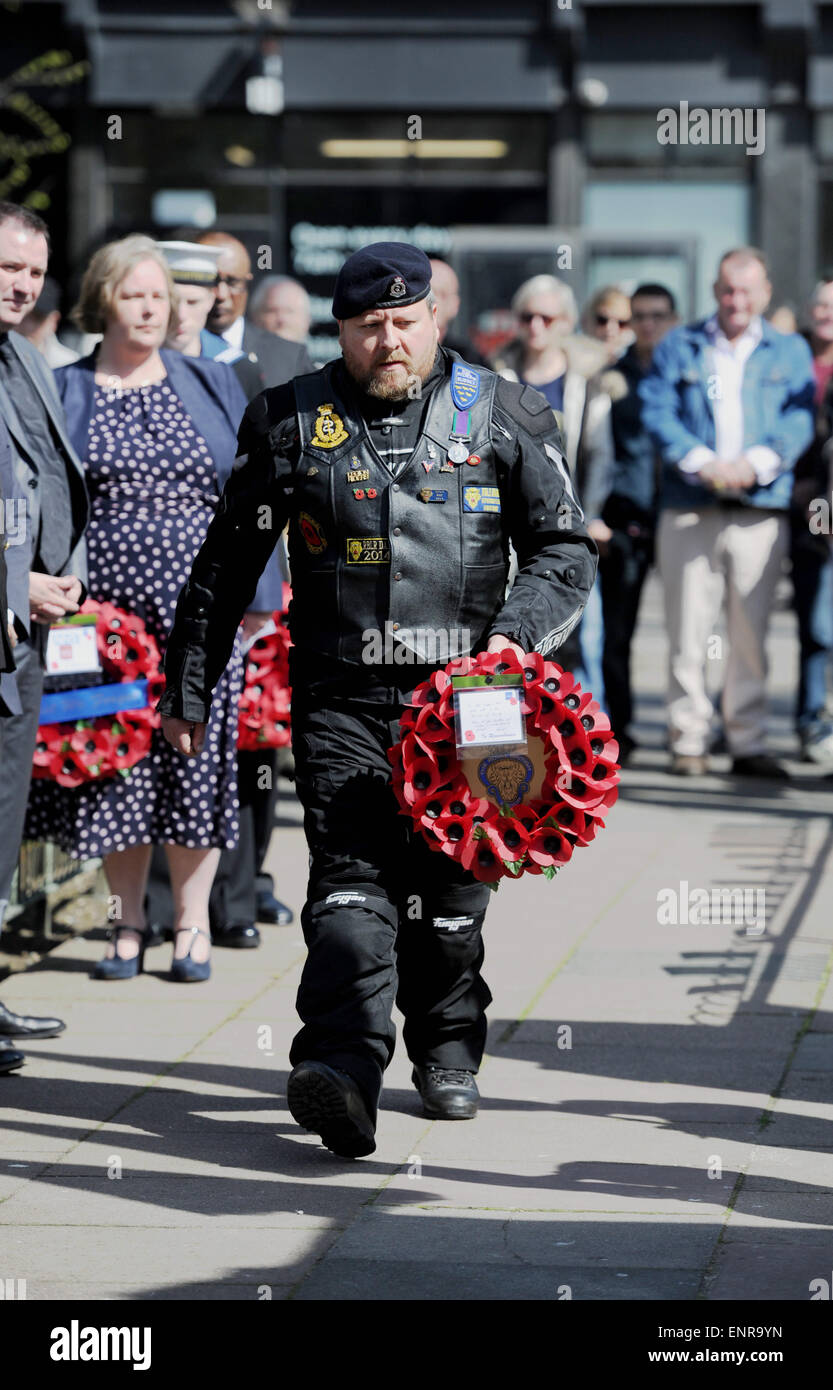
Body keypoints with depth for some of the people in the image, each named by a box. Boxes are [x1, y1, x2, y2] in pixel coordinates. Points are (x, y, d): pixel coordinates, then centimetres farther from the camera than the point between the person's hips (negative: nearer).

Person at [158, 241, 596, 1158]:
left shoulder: (501, 414, 5)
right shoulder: (290, 422, 6)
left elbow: (565, 550, 6)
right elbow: (224, 566, 13)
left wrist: (517, 634, -11)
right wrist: (186, 688, 14)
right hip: (339, 699, -1)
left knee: (453, 888, 10)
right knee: (351, 879, -16)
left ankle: (448, 1053, 30)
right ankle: (341, 1067, -31)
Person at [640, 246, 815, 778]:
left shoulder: (790, 352, 14)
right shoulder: (679, 346, 12)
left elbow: (799, 419, 2)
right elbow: (657, 411, 1)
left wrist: (755, 464, -15)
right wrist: (700, 461, -14)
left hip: (761, 510, 0)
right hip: (689, 509, 0)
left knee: (751, 634, 1)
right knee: (689, 631, -2)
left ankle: (749, 743, 7)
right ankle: (689, 739, 5)